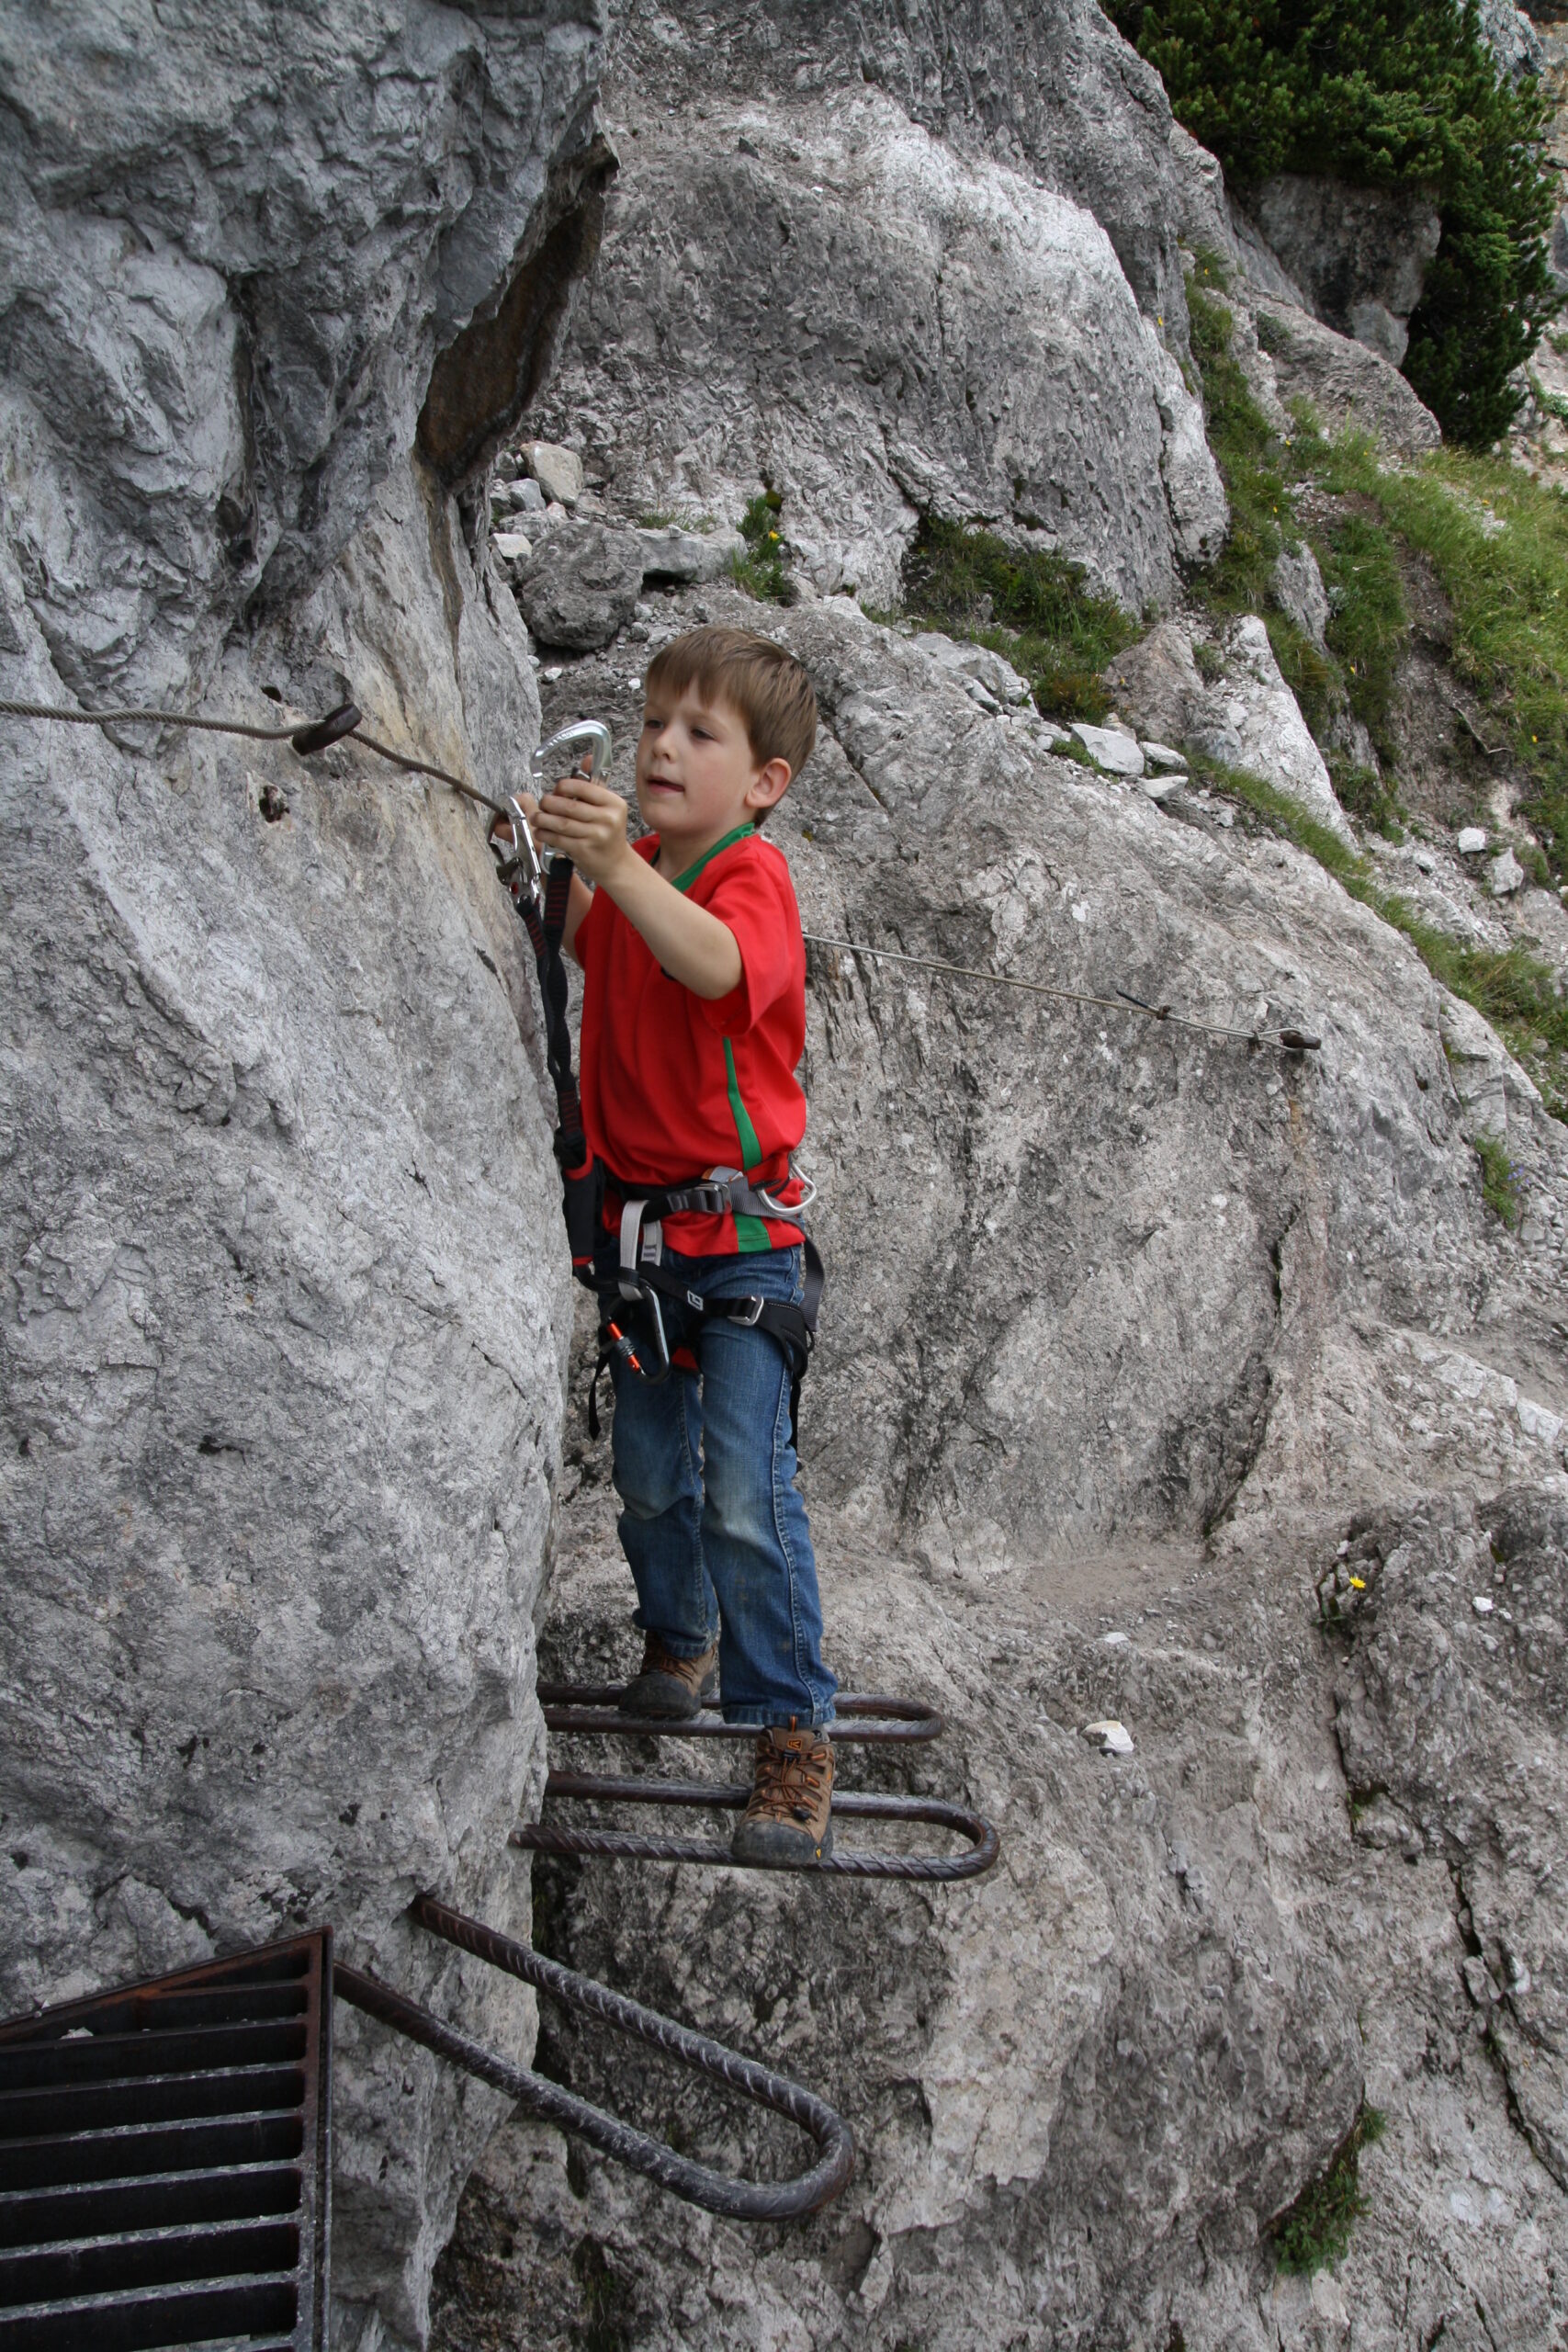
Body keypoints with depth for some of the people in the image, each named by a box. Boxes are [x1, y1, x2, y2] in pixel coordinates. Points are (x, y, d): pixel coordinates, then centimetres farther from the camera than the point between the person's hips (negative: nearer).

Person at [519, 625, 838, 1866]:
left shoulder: (752, 878, -16)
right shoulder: (634, 877, 5)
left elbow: (715, 968, -37)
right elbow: (570, 947, 19)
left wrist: (618, 864, -53)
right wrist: (557, 858, -2)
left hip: (741, 1237, -6)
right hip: (636, 1218, 7)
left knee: (746, 1493, -10)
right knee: (650, 1472, 17)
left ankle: (793, 1726, 3)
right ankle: (678, 1635, 42)